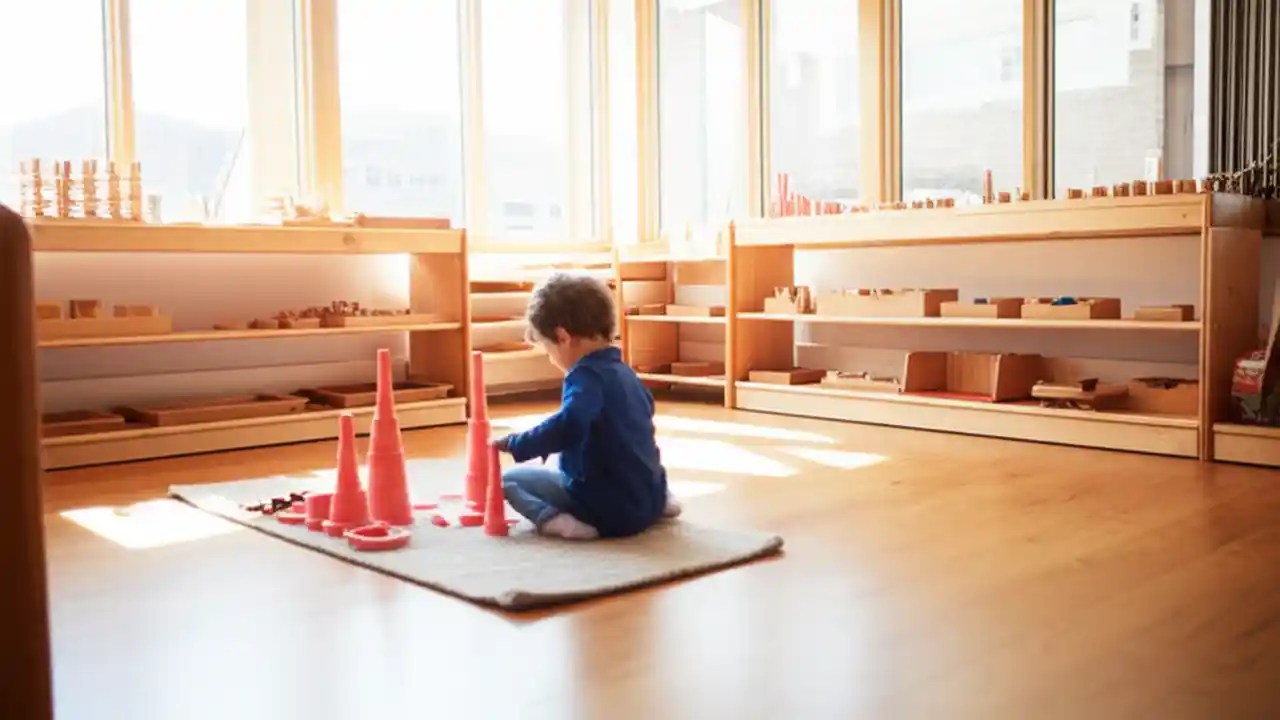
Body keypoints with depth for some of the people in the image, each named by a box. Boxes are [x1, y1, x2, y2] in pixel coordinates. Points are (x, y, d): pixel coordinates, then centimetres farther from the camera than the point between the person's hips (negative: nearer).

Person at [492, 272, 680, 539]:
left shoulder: (587, 375, -16)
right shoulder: (623, 370, 12)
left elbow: (567, 427, -33)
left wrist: (514, 444, -20)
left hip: (609, 508, -8)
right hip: (649, 500, 8)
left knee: (510, 479, 1)